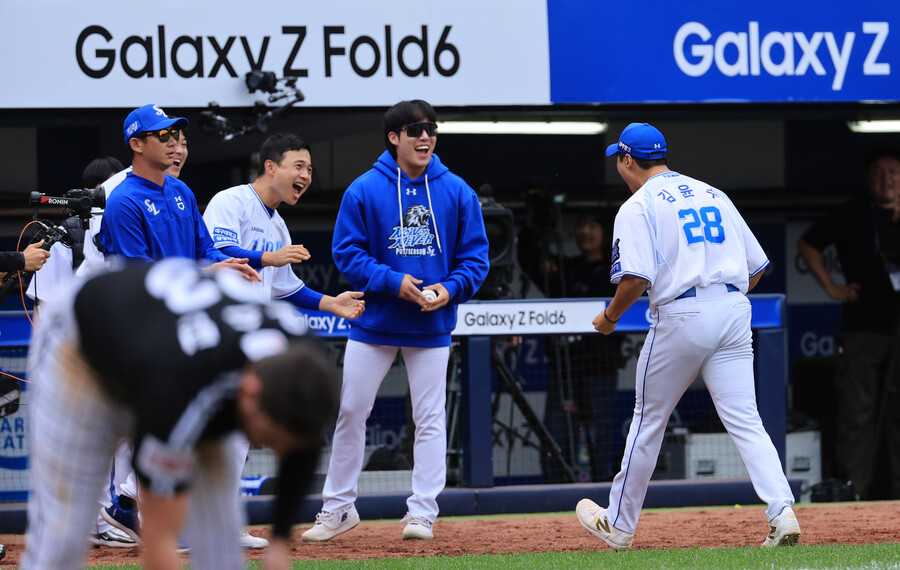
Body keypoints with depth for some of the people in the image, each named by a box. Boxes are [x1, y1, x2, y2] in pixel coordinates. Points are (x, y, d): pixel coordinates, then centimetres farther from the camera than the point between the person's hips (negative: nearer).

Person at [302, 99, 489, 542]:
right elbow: (346, 251, -6)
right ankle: (338, 507, 15)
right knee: (350, 413, 4)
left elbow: (475, 255, 3)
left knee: (429, 419, 2)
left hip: (431, 325, 1)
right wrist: (392, 281, -18)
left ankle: (422, 512, 8)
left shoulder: (456, 192, 0)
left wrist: (451, 288, -15)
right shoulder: (364, 190, -5)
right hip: (374, 323, -1)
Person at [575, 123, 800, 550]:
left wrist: (609, 317, 2)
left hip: (681, 317, -4)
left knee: (649, 421, 11)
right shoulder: (713, 195, 18)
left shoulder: (637, 208, -1)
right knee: (746, 422, 0)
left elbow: (636, 278, -15)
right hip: (734, 312, 4)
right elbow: (757, 266, 17)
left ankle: (618, 525, 23)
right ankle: (782, 512, -19)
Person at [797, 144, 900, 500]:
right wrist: (831, 287, 3)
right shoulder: (852, 216, 6)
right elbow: (807, 245, 11)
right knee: (857, 411, -4)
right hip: (863, 329, -2)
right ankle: (855, 490, -1)